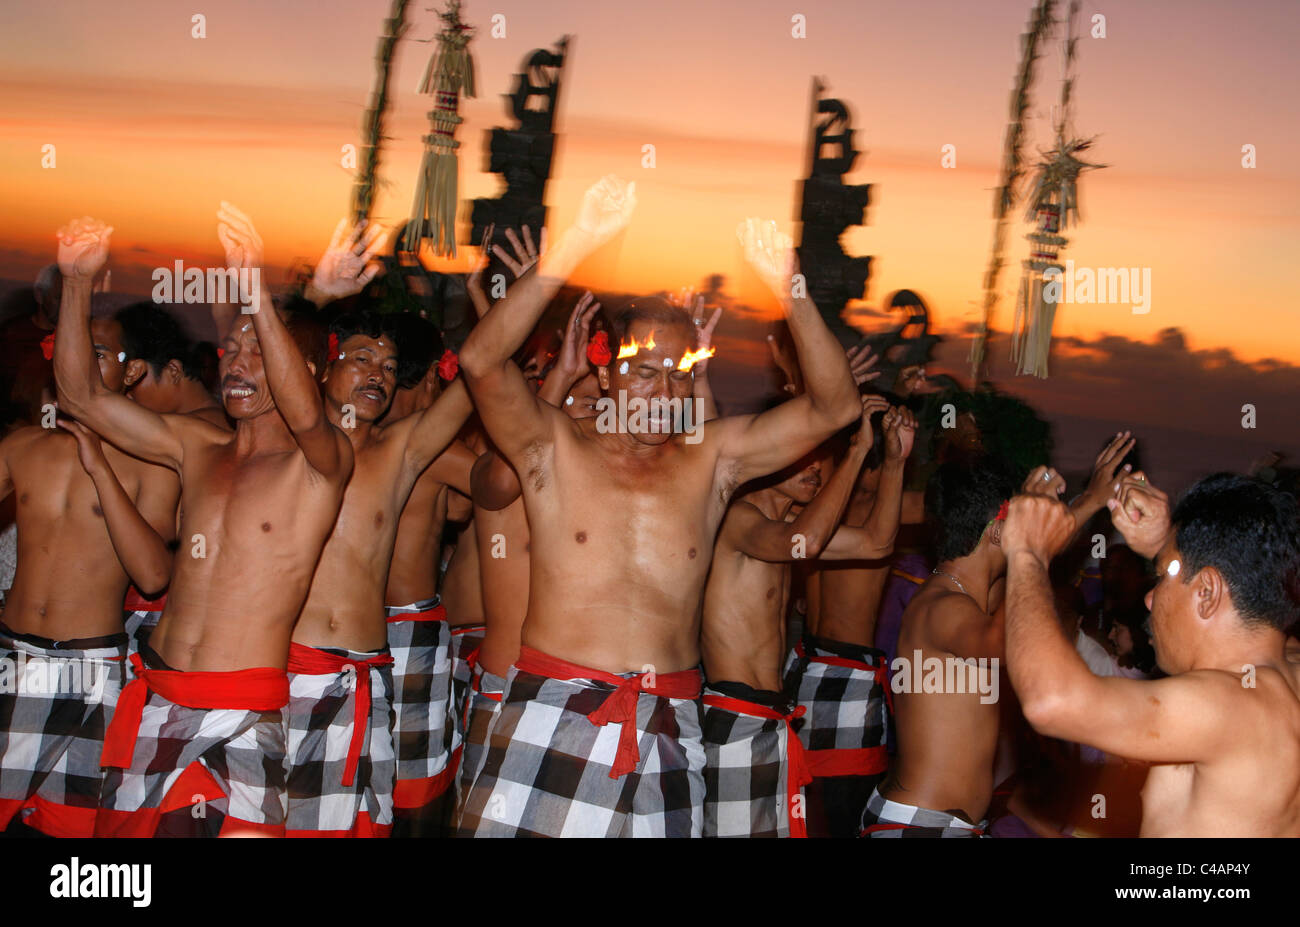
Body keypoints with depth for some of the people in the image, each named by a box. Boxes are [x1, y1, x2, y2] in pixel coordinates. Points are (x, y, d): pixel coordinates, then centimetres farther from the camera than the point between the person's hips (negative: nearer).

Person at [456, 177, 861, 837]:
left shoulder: (710, 459, 11)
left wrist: (788, 291, -7)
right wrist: (574, 248, -18)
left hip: (666, 732, 2)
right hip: (555, 711, -2)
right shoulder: (554, 448, 5)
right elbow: (481, 361, -12)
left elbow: (835, 406, 6)